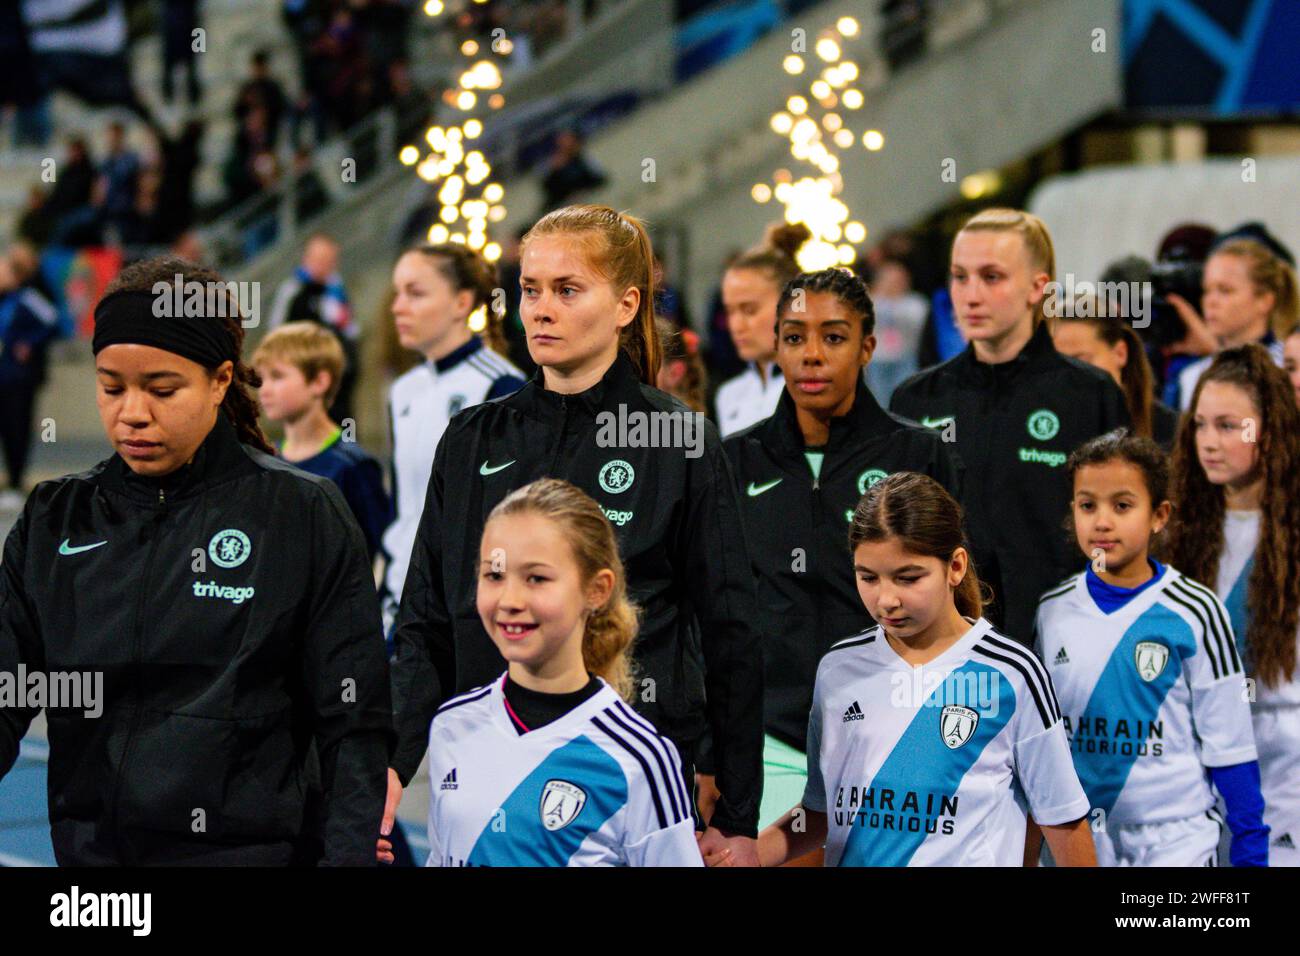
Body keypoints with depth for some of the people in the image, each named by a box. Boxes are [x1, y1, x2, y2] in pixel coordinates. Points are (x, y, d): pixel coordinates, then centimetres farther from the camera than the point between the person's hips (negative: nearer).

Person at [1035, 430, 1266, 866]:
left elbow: (1228, 743, -4)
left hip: (1174, 837, -3)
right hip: (1076, 838, 4)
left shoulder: (1193, 613, -8)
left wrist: (1250, 846, -3)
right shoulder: (1053, 611, 3)